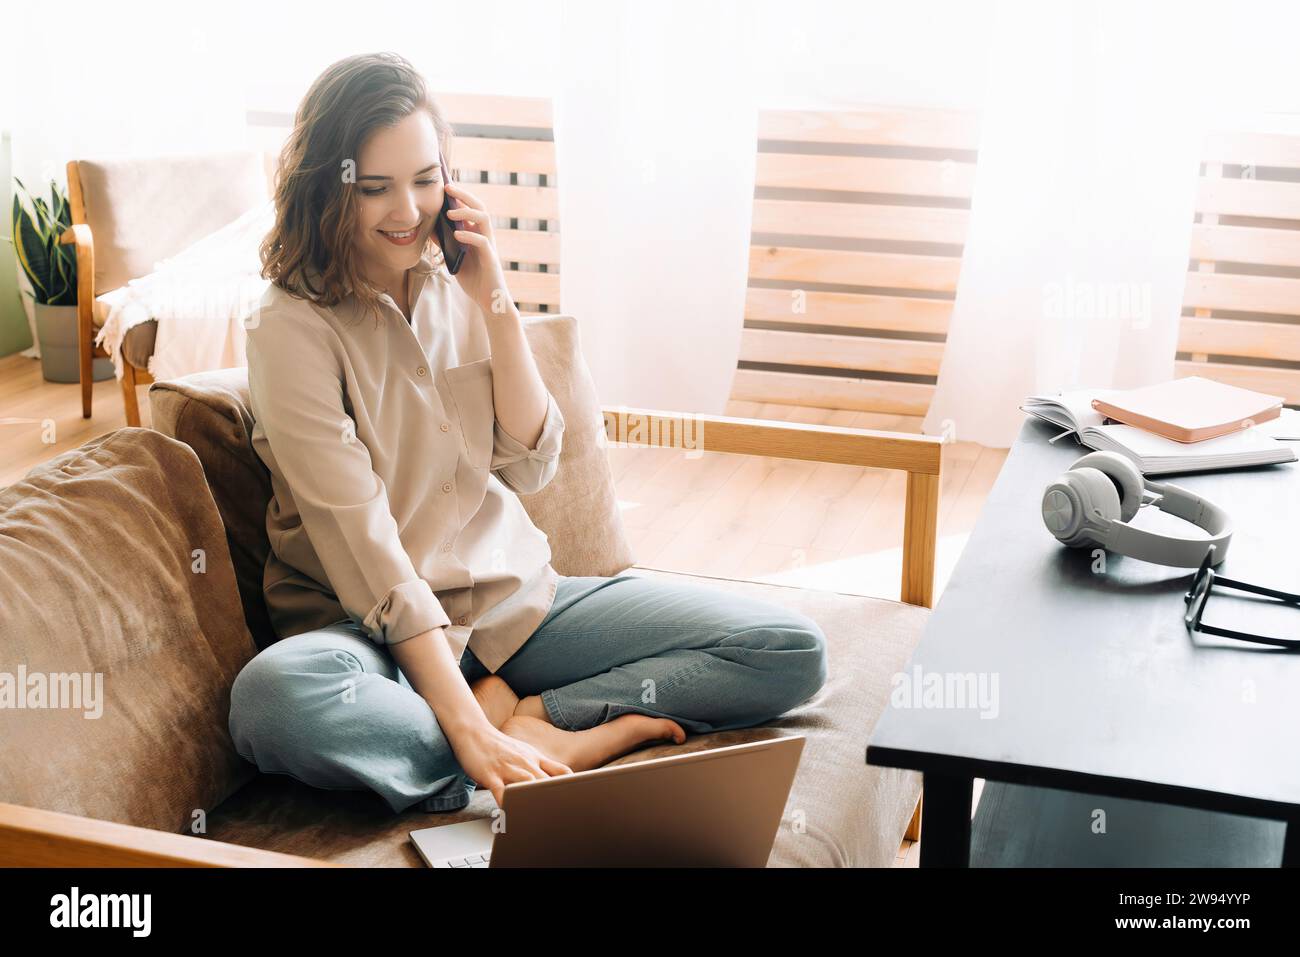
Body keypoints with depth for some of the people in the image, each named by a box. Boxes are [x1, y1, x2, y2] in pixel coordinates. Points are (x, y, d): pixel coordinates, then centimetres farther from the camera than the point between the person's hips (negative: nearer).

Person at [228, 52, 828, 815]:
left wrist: (494, 302, -10)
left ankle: (528, 718, -17)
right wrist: (469, 727, -28)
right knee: (273, 697, -41)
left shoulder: (454, 285, 5)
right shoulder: (295, 326, -12)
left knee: (792, 651, -8)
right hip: (377, 629, -4)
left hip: (516, 599, 5)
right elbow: (360, 538, -20)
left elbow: (532, 466, 0)